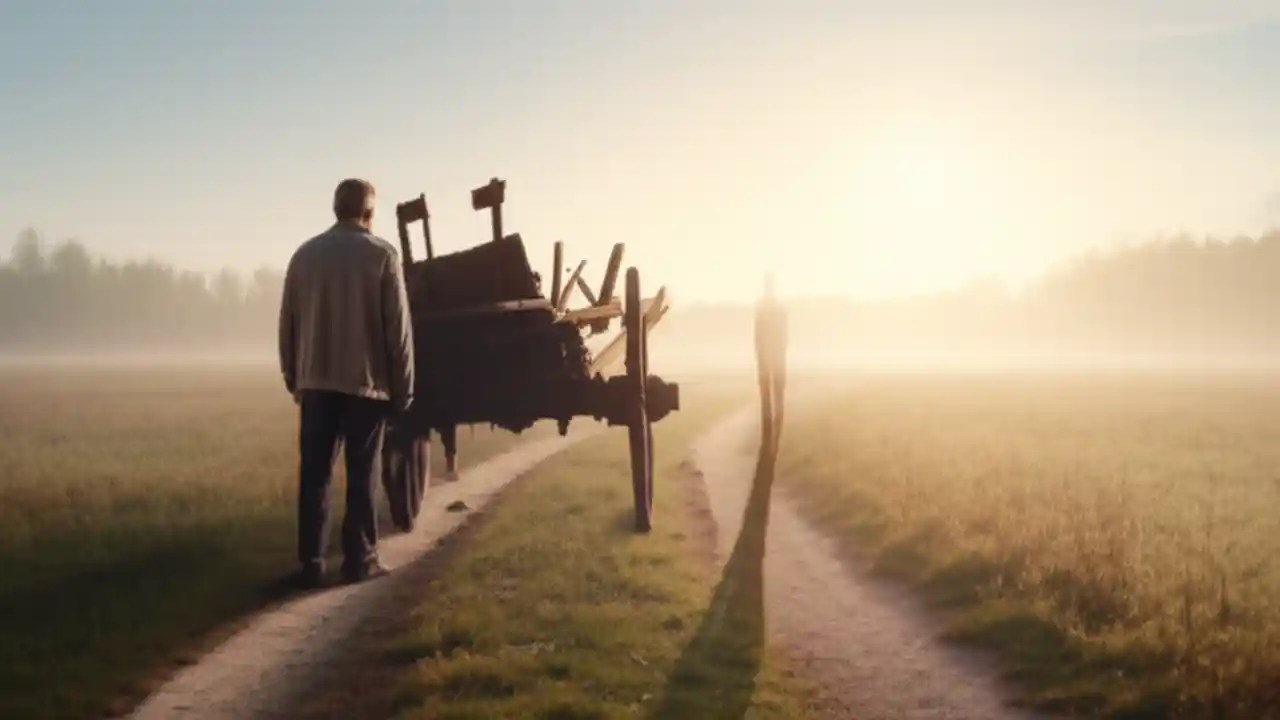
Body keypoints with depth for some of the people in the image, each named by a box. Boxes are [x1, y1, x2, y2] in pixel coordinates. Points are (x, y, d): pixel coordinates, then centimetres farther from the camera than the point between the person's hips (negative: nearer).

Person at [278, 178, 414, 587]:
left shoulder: (305, 254, 6)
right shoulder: (382, 255, -5)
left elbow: (287, 322, 9)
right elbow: (398, 328, -6)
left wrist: (292, 376, 19)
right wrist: (403, 387, 1)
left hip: (315, 381, 3)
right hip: (366, 382, -3)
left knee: (314, 474, 6)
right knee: (361, 475, 5)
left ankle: (311, 563, 5)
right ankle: (360, 559, 6)